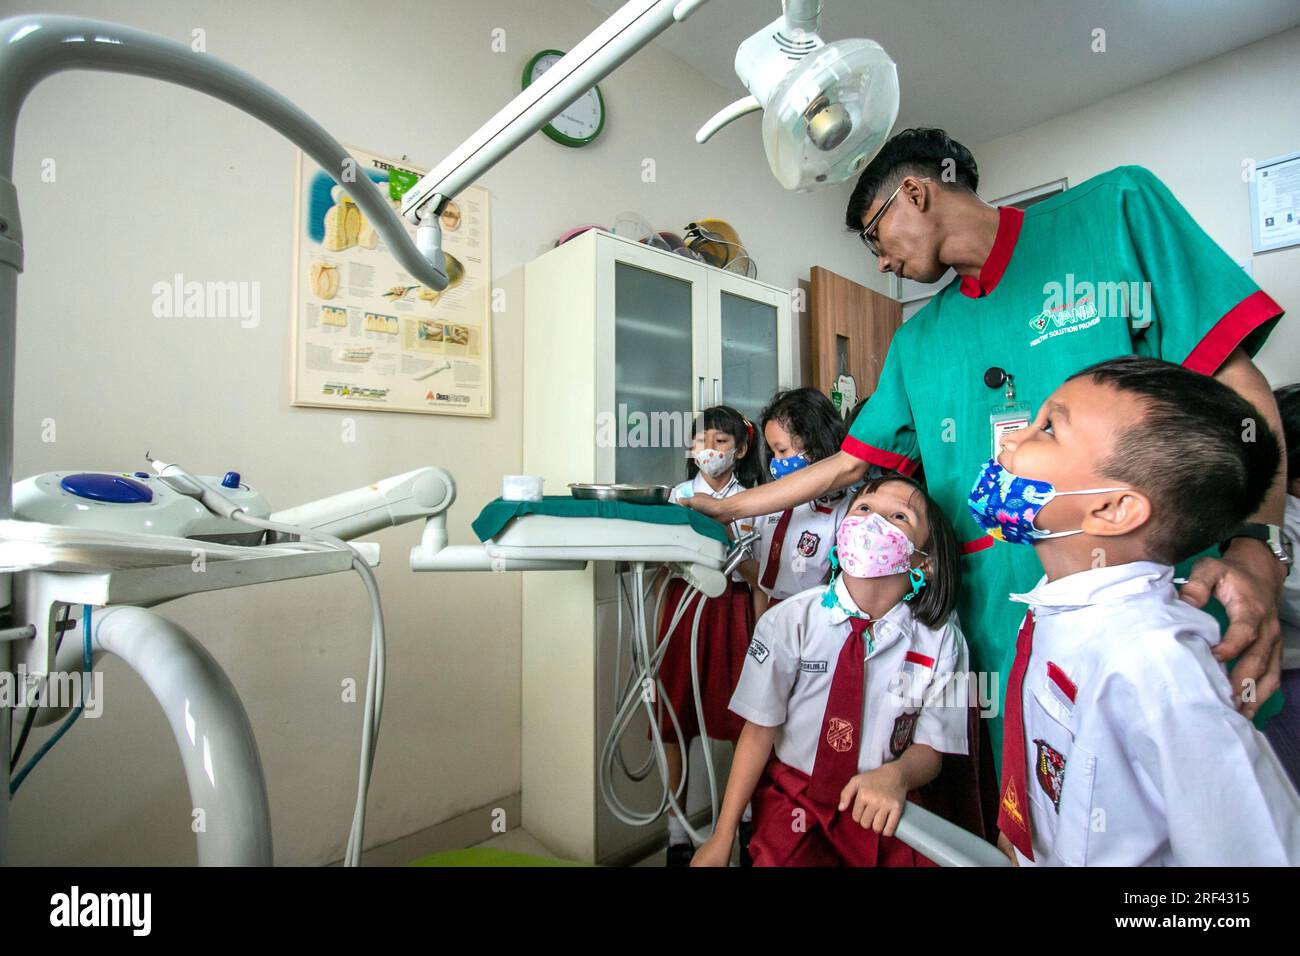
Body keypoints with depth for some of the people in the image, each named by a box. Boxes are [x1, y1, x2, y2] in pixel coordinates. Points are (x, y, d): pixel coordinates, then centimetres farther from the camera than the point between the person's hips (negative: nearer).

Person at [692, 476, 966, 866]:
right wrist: (722, 838, -7)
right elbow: (759, 730, -9)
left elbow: (929, 747, -2)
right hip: (793, 794, -1)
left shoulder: (942, 641, -12)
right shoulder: (789, 620, -16)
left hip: (881, 806, 2)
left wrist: (896, 775, -25)